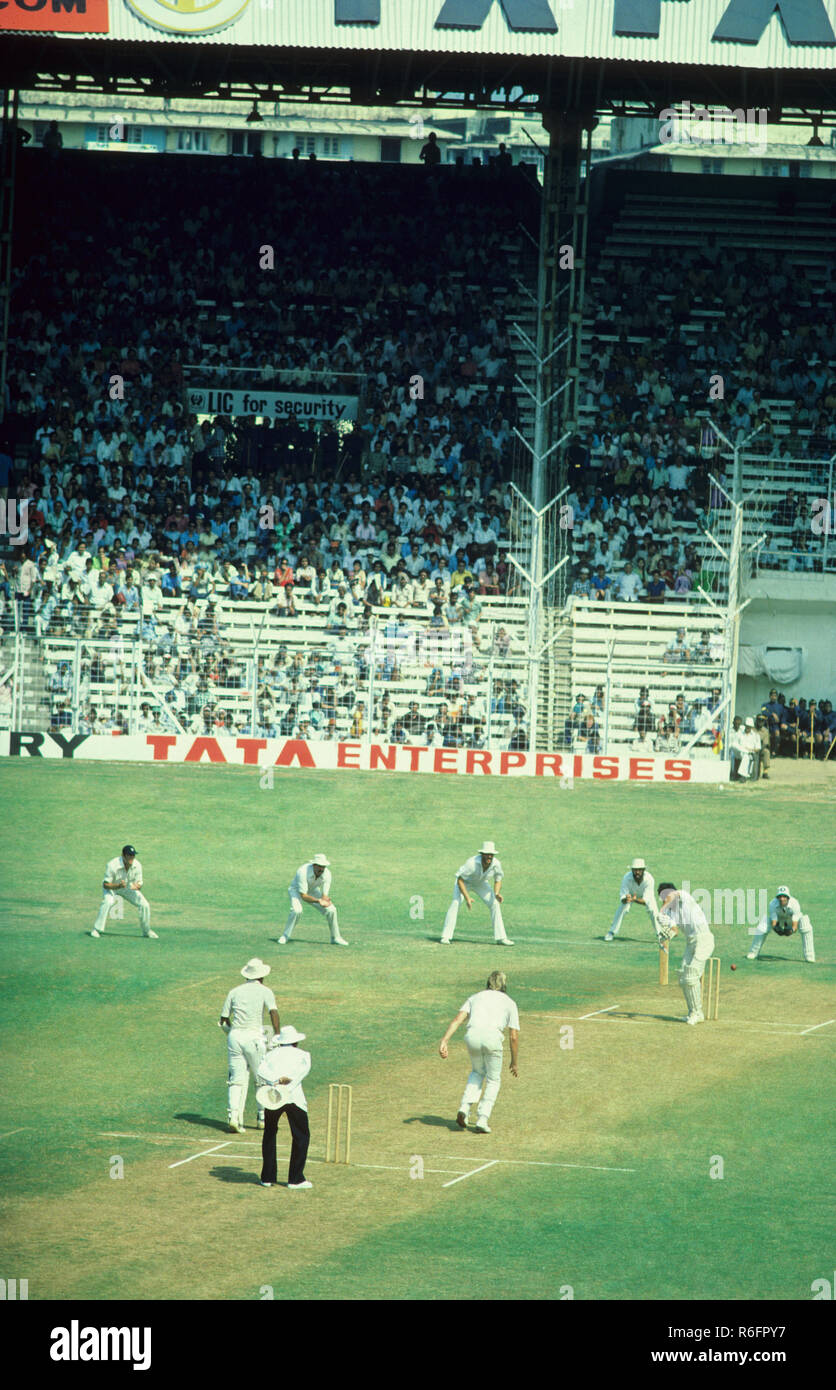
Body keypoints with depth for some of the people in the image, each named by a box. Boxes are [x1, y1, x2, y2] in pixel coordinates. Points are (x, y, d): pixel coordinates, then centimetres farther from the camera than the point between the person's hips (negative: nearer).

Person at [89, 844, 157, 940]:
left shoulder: (137, 866, -20)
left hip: (127, 888, 4)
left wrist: (136, 886, -37)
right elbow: (106, 884, -28)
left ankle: (146, 931, 15)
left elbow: (139, 884, -11)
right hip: (111, 887, -4)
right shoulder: (112, 865, -33)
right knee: (108, 902, -35)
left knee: (145, 904, -8)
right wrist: (118, 885, -47)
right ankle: (97, 929, -24)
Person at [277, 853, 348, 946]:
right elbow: (303, 896, -36)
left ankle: (335, 938, 9)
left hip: (312, 891, 4)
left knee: (331, 910, -9)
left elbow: (325, 896, -18)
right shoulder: (303, 872, -37)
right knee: (297, 910, -33)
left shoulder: (326, 874, -23)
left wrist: (324, 901, -43)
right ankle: (285, 936, -15)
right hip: (296, 891, -4)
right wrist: (318, 900, -50)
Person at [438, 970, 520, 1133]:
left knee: (477, 1071, 29)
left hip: (472, 1036, 2)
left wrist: (444, 1041, 2)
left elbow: (458, 1019, 11)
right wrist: (515, 1063, 26)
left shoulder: (475, 997, 28)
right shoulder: (509, 1003, 23)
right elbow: (514, 1036, 16)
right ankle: (482, 1119, 7)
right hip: (492, 1037, -2)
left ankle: (464, 1109, 10)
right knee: (493, 1080, 18)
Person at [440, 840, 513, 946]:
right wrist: (467, 898, -38)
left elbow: (498, 880, -8)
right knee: (455, 903, -24)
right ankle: (445, 937, -22)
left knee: (495, 904, -7)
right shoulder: (471, 863, -40)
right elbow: (460, 880, -31)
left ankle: (501, 938, 2)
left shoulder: (496, 864, -26)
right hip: (465, 881, -4)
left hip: (480, 883, 4)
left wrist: (496, 893, -27)